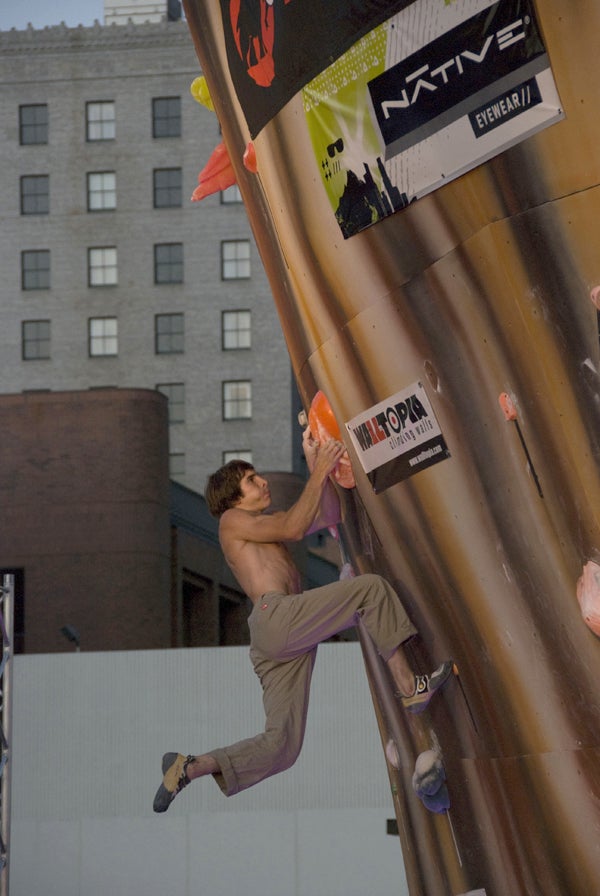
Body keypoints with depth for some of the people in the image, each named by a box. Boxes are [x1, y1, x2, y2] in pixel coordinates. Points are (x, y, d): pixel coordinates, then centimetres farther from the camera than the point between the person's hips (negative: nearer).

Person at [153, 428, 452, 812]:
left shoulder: (267, 522, 36)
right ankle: (410, 686, -16)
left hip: (281, 645, 9)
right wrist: (320, 473, 0)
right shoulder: (233, 519, 11)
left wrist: (319, 466, 20)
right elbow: (294, 529, -3)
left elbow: (329, 515, 30)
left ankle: (188, 768, -2)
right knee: (371, 587, -13)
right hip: (275, 617, -9)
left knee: (281, 747, 0)